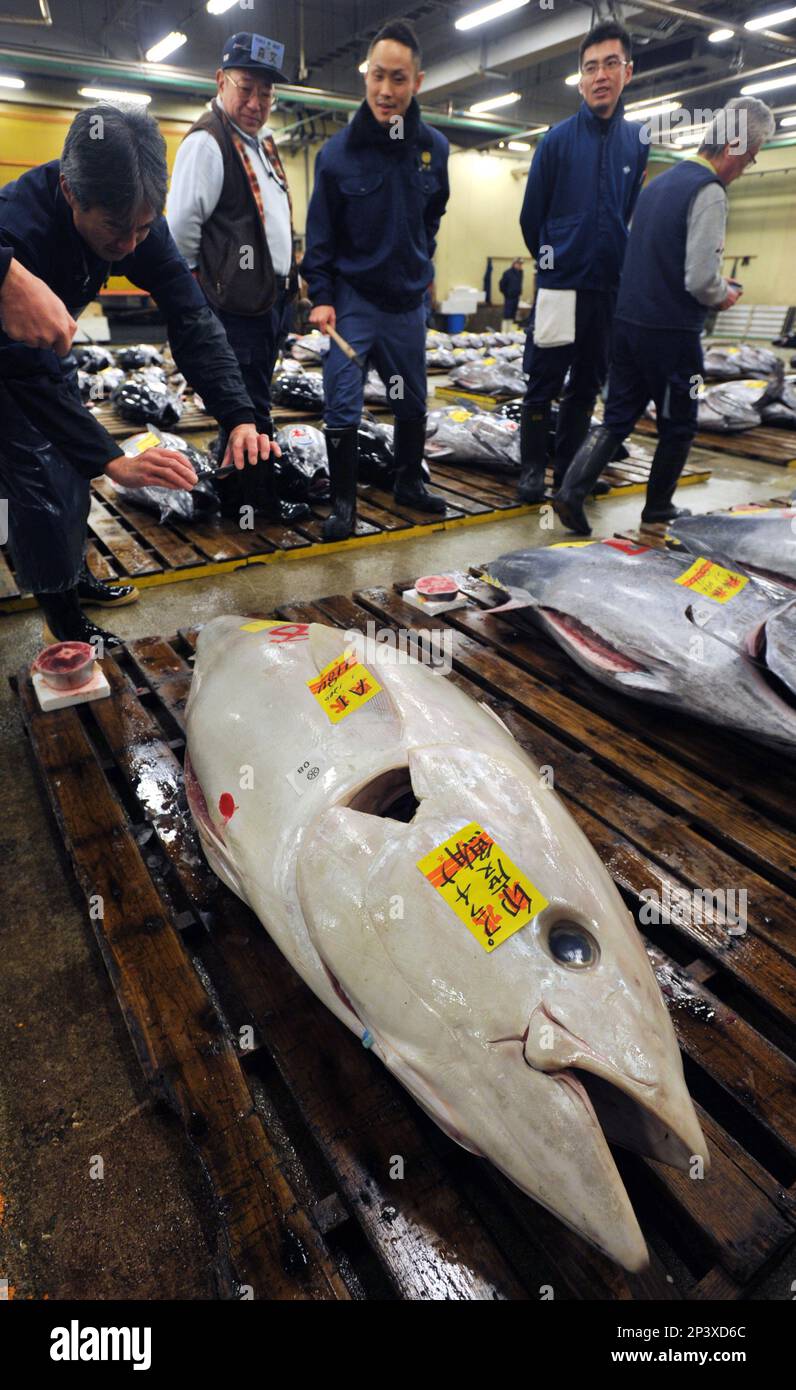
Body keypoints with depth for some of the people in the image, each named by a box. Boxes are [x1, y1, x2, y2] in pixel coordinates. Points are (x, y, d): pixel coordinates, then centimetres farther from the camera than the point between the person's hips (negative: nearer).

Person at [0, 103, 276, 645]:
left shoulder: (134, 216, -21)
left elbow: (191, 315, -25)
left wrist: (240, 417, -38)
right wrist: (113, 462, -47)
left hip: (49, 344, 6)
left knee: (72, 464, 14)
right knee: (44, 479, -9)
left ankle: (74, 573, 34)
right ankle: (62, 611, 7)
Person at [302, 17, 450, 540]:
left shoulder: (435, 147, 0)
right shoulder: (338, 152, -9)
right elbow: (320, 233, -4)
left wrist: (421, 265, 19)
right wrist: (321, 296, -12)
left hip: (408, 300, 3)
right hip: (352, 298, -3)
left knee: (413, 401, 12)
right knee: (343, 407, -8)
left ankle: (410, 481, 31)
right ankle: (344, 502, 4)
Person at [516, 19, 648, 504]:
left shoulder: (638, 143, 5)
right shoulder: (558, 140, -2)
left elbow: (633, 213, 15)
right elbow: (531, 216, 5)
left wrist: (615, 262, 15)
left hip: (611, 287, 3)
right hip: (560, 284, -3)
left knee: (588, 385, 7)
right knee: (544, 385, -2)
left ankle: (569, 467, 18)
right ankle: (534, 467, 11)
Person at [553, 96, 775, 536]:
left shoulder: (658, 183, 13)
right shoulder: (709, 192, -13)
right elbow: (701, 281, -20)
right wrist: (724, 295, 1)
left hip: (627, 322, 7)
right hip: (671, 333, -7)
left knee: (618, 418, 10)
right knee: (678, 427, 9)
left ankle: (571, 491, -6)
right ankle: (658, 510, 21)